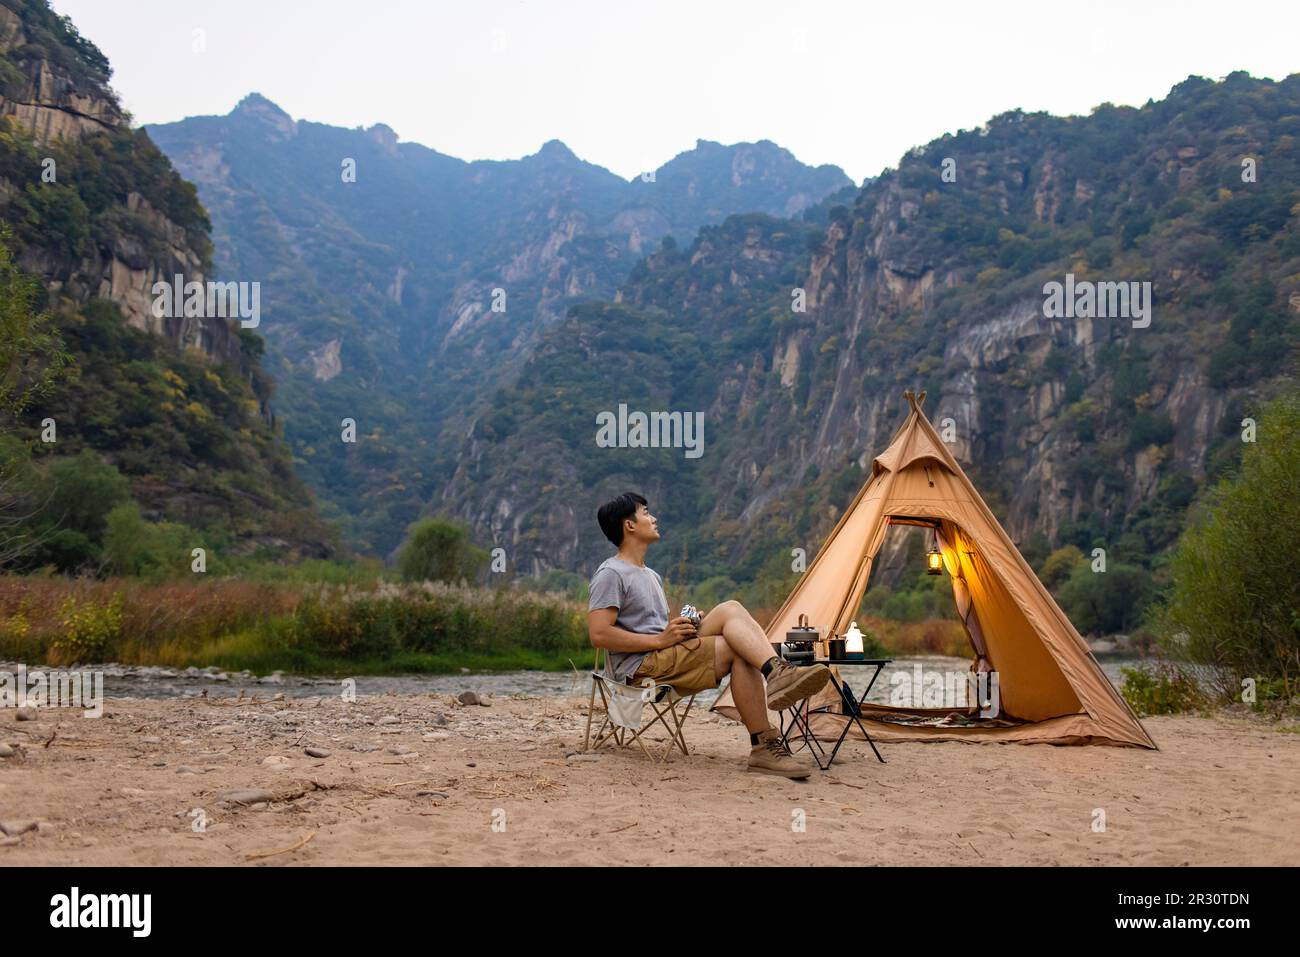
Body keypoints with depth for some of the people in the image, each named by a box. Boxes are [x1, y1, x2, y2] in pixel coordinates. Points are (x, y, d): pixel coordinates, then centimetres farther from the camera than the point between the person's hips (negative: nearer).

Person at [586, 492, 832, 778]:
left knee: (730, 609, -14)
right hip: (640, 666, -8)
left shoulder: (651, 575, 26)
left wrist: (682, 627, 6)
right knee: (737, 650, -21)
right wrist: (660, 639, -19)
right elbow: (599, 634, -17)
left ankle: (777, 672, -33)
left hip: (667, 660, 9)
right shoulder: (611, 574, -6)